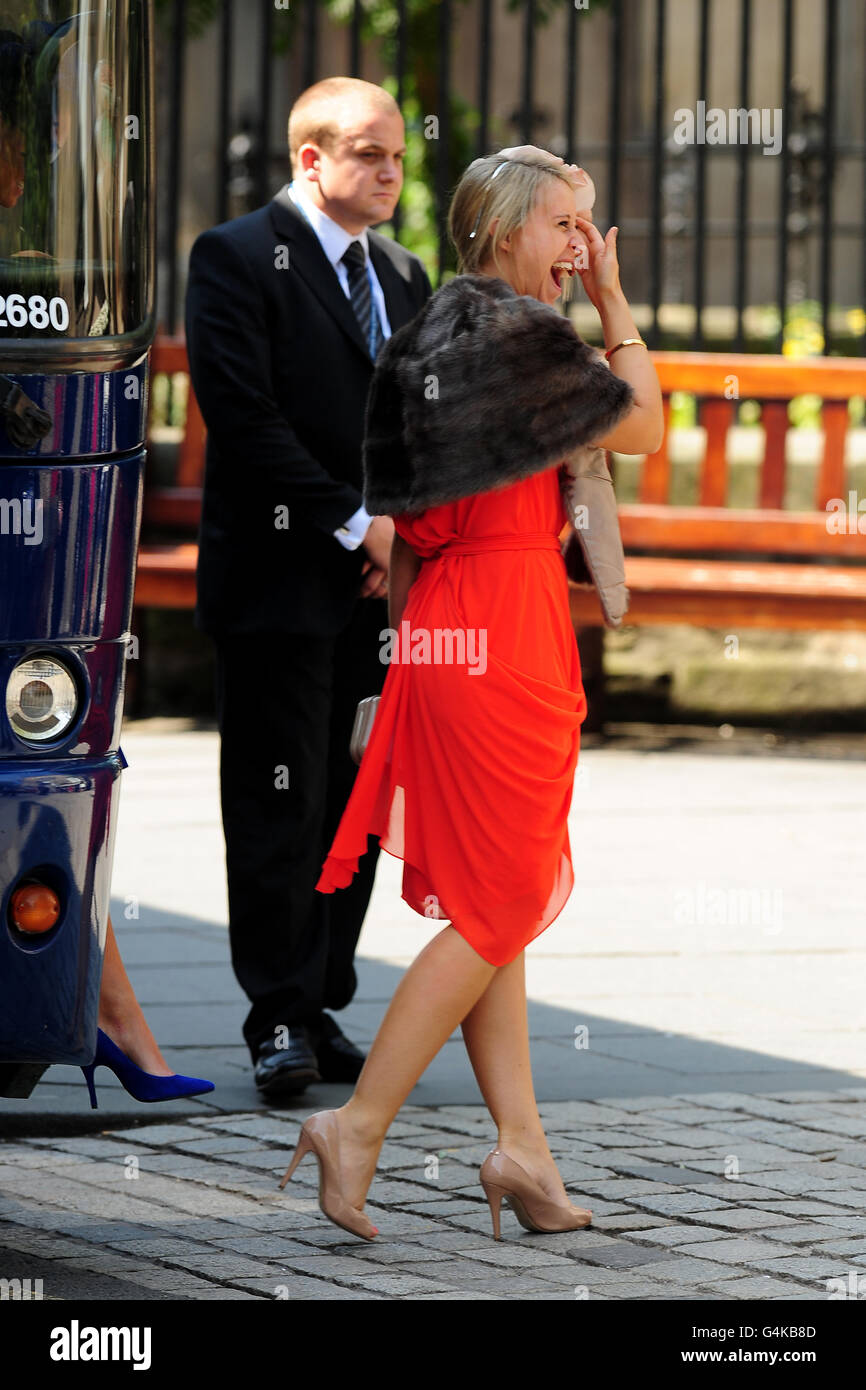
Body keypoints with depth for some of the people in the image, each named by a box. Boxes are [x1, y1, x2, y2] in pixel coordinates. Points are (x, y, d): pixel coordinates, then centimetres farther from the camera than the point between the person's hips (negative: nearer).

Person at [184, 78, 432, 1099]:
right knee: (278, 806, -4)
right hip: (279, 583, -6)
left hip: (376, 585, 6)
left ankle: (321, 1008, 12)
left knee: (353, 810, 6)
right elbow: (245, 416, -13)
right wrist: (353, 523, -13)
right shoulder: (238, 259, -5)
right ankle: (279, 1019, 0)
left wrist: (404, 534, 1)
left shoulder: (402, 276, 17)